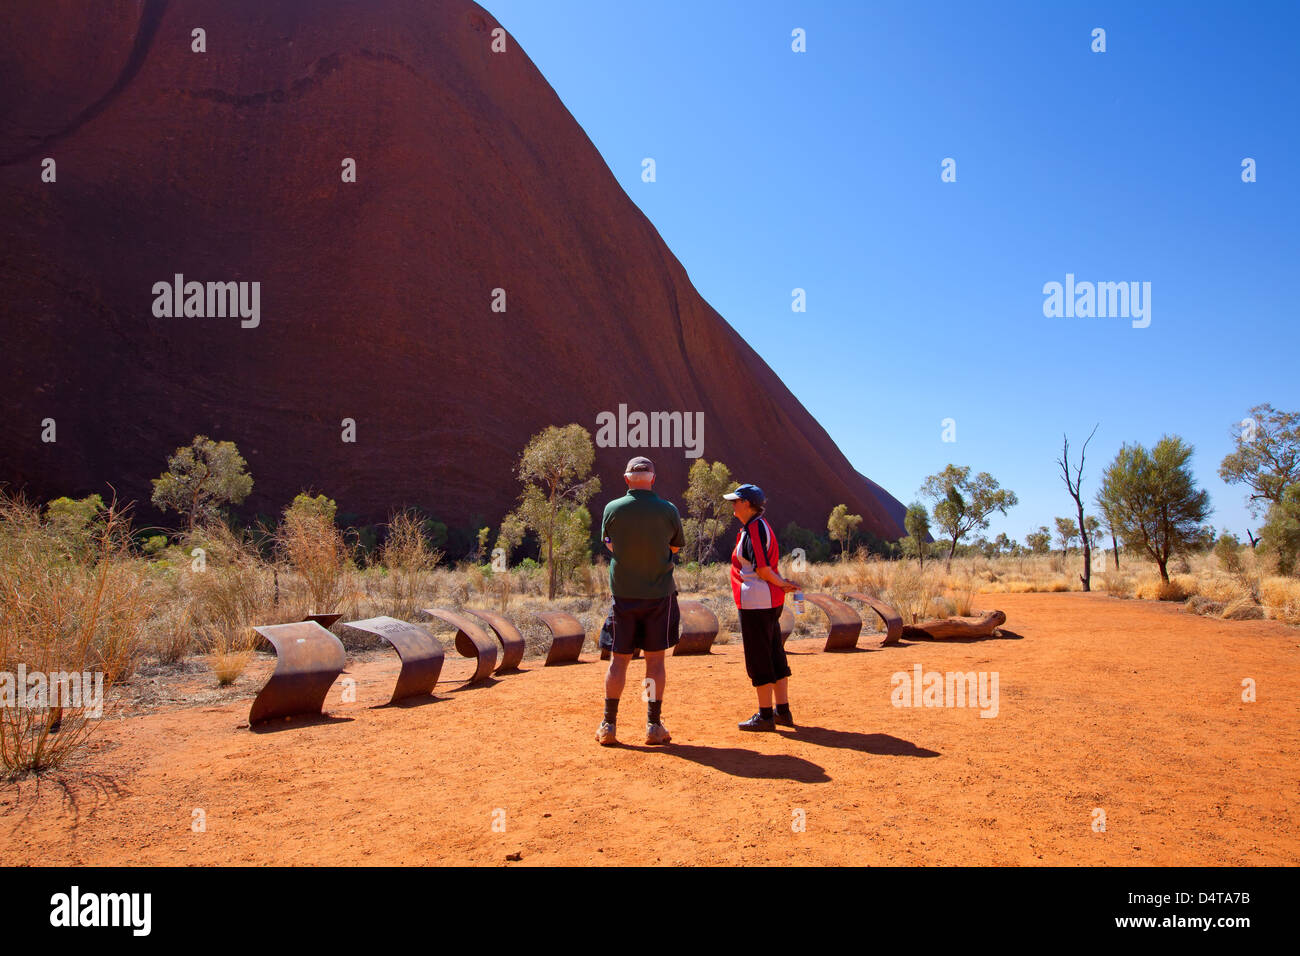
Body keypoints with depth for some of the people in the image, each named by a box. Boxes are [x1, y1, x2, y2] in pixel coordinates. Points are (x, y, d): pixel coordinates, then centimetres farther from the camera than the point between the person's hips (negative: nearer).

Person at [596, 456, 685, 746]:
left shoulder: (613, 509, -5)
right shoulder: (668, 510, -6)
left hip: (623, 592, 0)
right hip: (659, 593, 0)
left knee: (618, 659, 7)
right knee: (655, 659, 8)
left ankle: (608, 726, 12)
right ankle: (654, 726, 13)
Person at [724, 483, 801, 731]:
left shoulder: (754, 529, -16)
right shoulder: (760, 526, 15)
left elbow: (762, 569, -20)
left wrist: (781, 584, -5)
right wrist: (782, 583, -1)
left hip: (756, 602, -10)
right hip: (771, 600, 10)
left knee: (759, 659, -1)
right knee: (775, 656, 14)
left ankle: (765, 715, 6)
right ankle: (783, 711, 23)